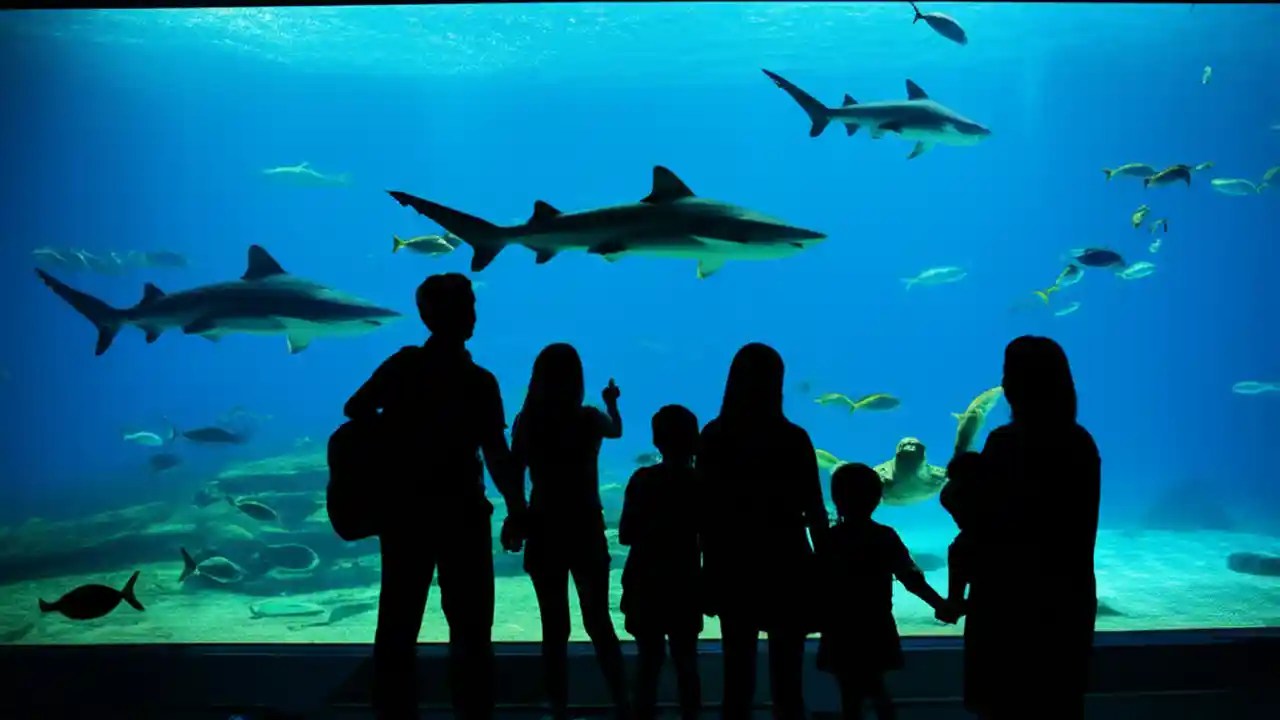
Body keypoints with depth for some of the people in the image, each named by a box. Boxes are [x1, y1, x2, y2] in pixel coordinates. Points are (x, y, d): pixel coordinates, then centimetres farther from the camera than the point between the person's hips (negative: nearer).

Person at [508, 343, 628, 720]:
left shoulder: (526, 421, -6)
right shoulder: (589, 418, -6)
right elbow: (617, 430, 18)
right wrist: (611, 402, 38)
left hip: (544, 530, 0)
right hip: (585, 528, 0)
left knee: (554, 628, 9)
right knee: (599, 623, 13)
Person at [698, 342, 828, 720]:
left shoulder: (714, 436, -4)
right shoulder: (792, 438, -11)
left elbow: (704, 509, -2)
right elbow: (815, 513, -9)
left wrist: (711, 567, 7)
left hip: (732, 569, 3)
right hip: (784, 568, -2)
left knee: (737, 675, 13)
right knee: (786, 678, 8)